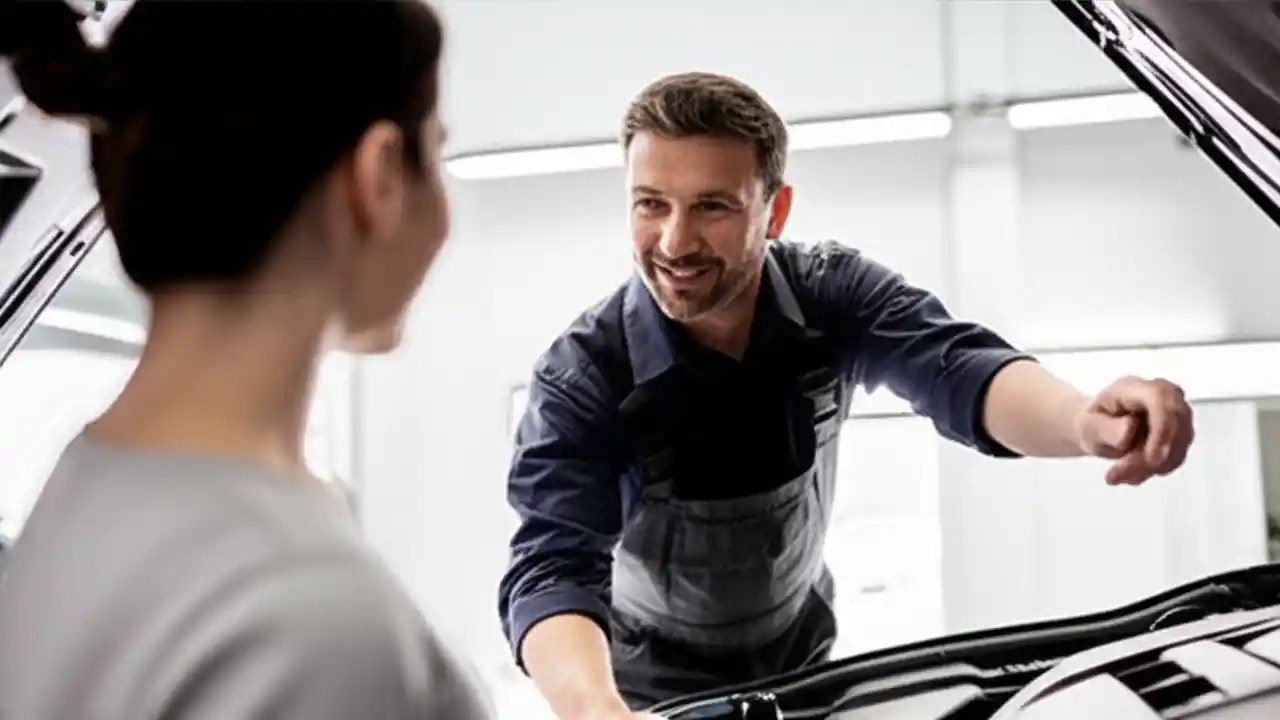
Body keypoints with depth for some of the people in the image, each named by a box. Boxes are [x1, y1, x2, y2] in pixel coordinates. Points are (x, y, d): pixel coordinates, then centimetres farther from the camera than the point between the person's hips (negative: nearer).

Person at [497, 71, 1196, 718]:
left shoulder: (836, 293, -20)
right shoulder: (581, 377, -28)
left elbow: (954, 367, -37)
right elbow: (554, 570, -38)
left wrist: (1084, 421, -60)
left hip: (803, 660, 3)